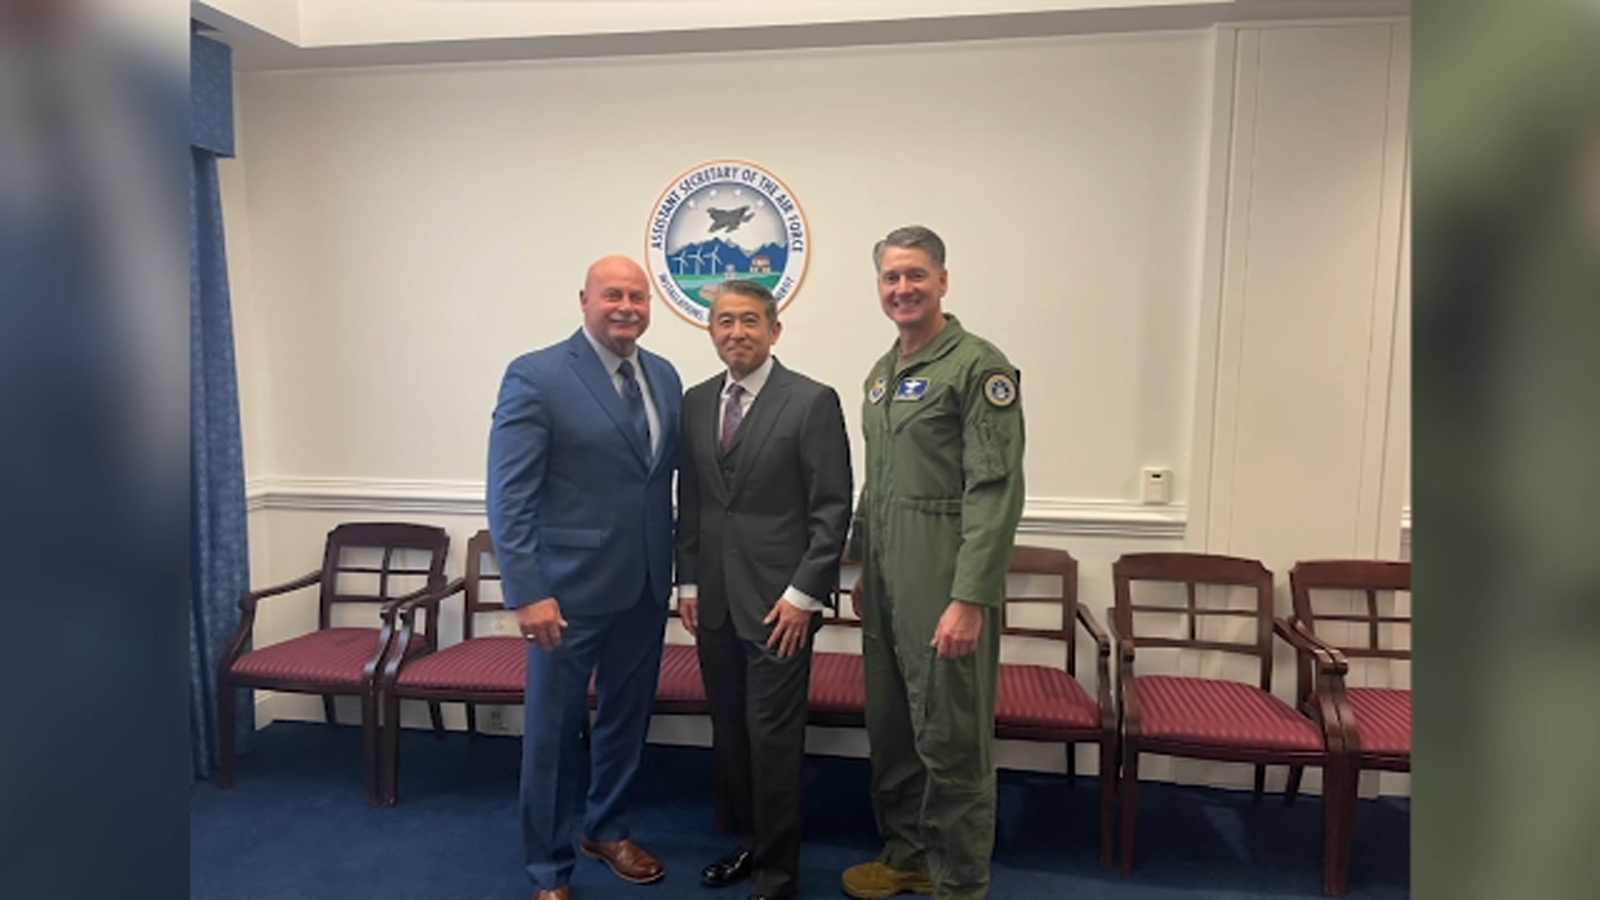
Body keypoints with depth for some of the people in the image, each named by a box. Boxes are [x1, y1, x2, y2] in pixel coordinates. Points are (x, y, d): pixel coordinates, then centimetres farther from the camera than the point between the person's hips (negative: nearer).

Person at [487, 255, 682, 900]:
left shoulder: (664, 376, 6)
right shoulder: (536, 377, -11)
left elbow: (669, 479, 10)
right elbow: (509, 496, -15)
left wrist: (677, 564, 8)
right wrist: (527, 592, -19)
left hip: (646, 585, 6)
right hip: (570, 586, -5)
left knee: (627, 716, 19)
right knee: (554, 729, 9)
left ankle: (607, 829, 42)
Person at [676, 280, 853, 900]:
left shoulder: (813, 402, -8)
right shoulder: (695, 402, 9)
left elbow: (832, 510, -9)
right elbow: (688, 500, 13)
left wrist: (803, 595, -12)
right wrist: (688, 582, 8)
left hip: (779, 603, -5)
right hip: (714, 601, 5)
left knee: (772, 738, 1)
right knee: (729, 731, 13)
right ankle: (746, 841, 33)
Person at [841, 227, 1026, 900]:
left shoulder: (979, 366, -10)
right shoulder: (881, 374, 14)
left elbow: (995, 491, -16)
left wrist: (971, 599, -21)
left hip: (946, 585, -7)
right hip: (887, 580, 8)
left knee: (951, 738, 3)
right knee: (890, 729, 16)